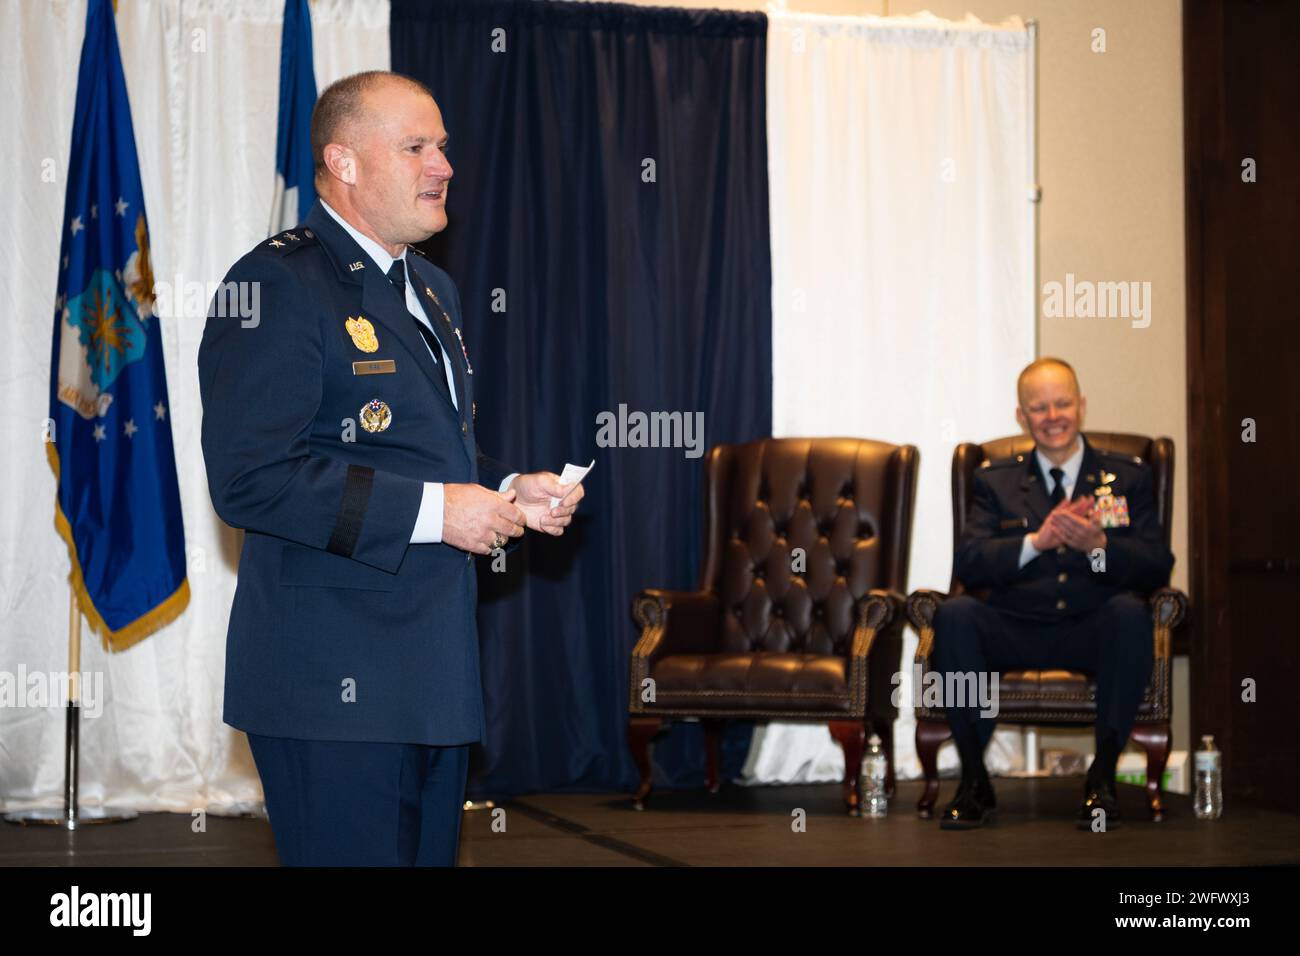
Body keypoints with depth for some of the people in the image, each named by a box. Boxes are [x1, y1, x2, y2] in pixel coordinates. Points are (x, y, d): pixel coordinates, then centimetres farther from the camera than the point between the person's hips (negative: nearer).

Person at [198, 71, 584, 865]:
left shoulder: (433, 291, 18)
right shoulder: (278, 285, -13)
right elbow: (249, 479, -22)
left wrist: (508, 490, 7)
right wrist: (433, 509, -21)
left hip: (435, 672, 9)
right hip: (336, 680, -9)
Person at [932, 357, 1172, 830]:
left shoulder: (1128, 477, 14)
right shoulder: (995, 481, 15)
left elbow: (1157, 568, 0)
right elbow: (966, 565, -1)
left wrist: (1098, 545, -19)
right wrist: (1037, 541, -16)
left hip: (1093, 633, -1)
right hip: (1016, 630, 1)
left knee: (1130, 610, -34)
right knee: (954, 613, -28)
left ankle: (1102, 777, -26)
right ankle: (974, 781, -23)